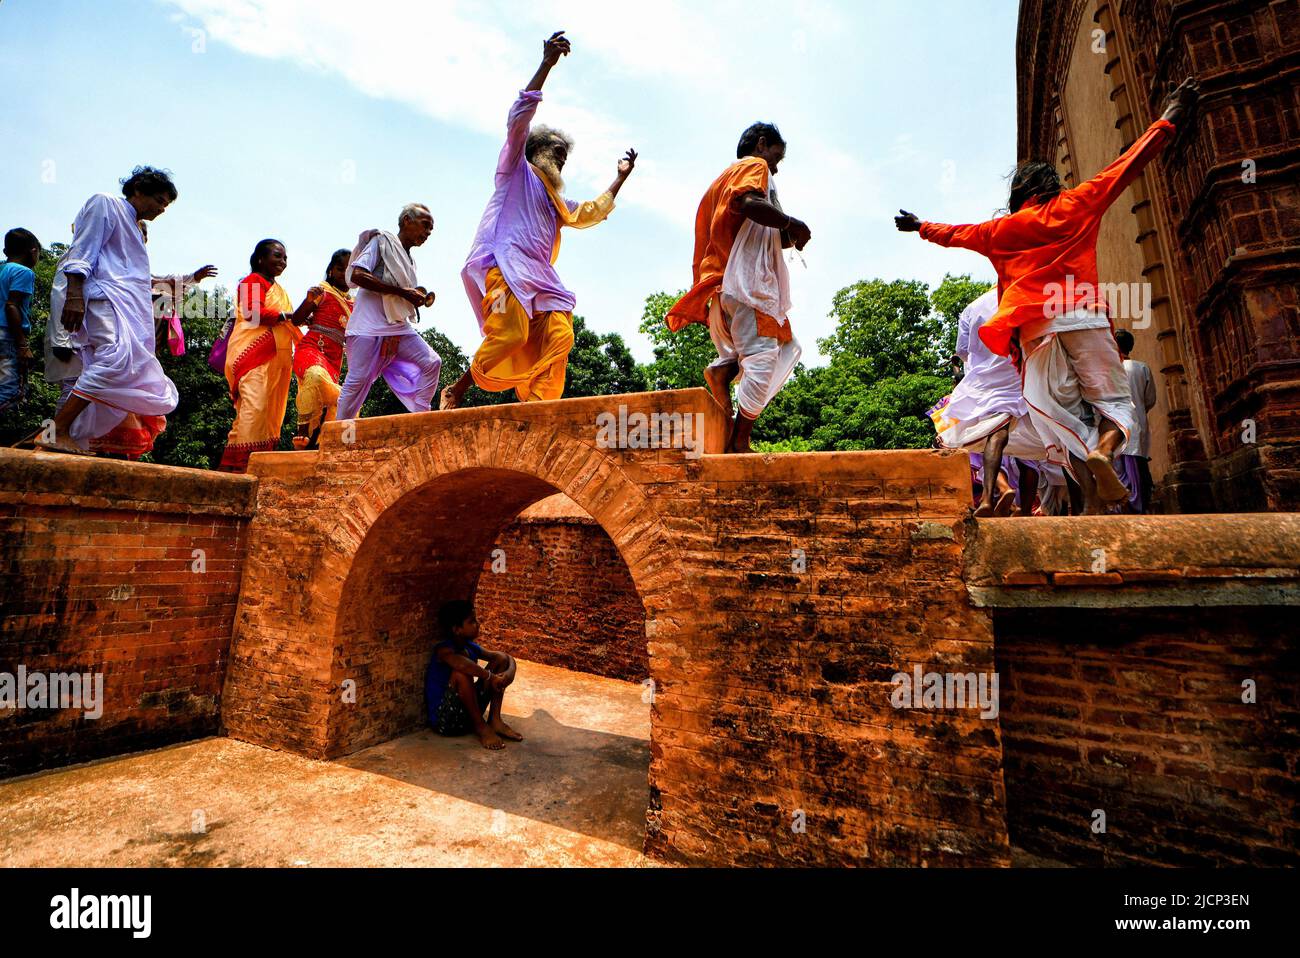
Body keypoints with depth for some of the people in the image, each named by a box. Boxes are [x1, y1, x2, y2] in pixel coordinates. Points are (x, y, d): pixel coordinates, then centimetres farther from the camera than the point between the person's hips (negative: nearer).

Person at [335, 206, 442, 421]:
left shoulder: (410, 261, 20)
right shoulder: (382, 241, 0)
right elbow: (356, 275, -14)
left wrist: (420, 298, 0)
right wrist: (403, 291, -17)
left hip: (399, 327, 7)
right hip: (370, 325, -7)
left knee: (432, 363, -8)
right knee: (357, 380, -7)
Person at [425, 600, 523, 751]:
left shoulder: (470, 647, 2)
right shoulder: (443, 648, -19)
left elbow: (506, 658, 4)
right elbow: (459, 663, -44)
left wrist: (510, 672, -19)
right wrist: (491, 677, -34)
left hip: (467, 712, 7)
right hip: (443, 720, -7)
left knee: (500, 660, 1)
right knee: (462, 671, -33)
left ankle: (495, 720, -2)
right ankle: (481, 727, -17)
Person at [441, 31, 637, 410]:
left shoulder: (555, 202, 36)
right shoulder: (516, 171, 19)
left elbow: (593, 211, 45)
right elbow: (519, 117, 5)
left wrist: (621, 178, 45)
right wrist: (547, 64, -2)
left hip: (538, 276, 7)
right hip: (504, 261, -7)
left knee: (558, 336, -15)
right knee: (511, 332, -27)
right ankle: (456, 391, -12)